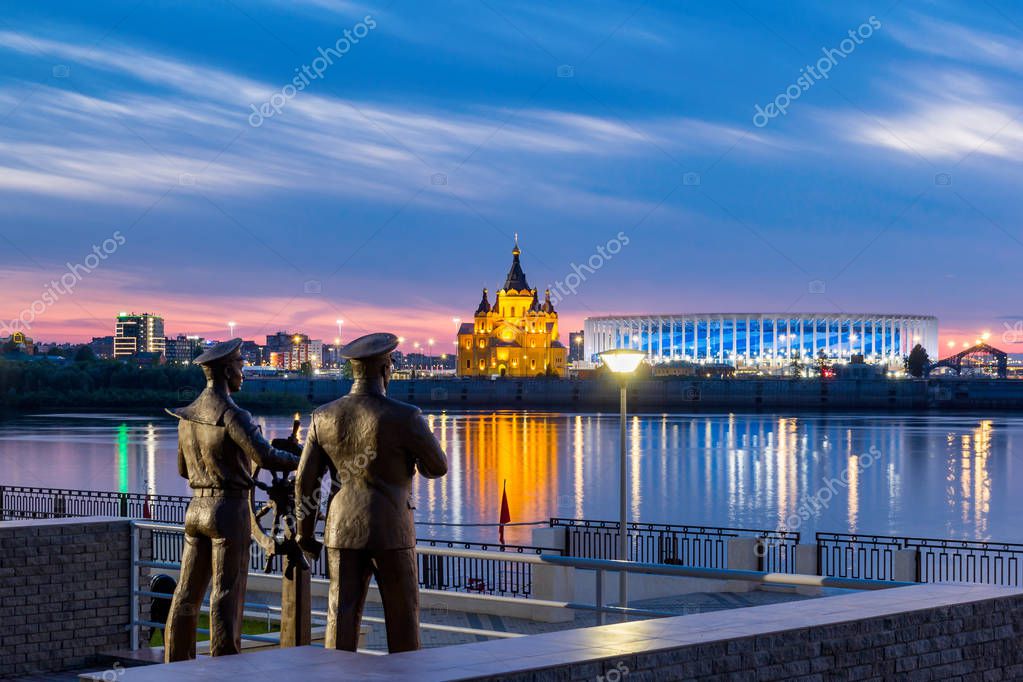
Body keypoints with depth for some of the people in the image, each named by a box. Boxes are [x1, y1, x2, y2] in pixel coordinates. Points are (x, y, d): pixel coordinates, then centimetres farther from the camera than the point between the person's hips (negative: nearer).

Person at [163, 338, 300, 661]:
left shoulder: (187, 415, 10)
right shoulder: (233, 415, -16)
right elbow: (266, 457, -26)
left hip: (197, 509, 8)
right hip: (230, 512, -7)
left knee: (188, 592, 10)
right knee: (227, 596, -4)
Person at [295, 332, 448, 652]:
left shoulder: (325, 416, -1)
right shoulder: (404, 417, -14)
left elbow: (305, 480, 2)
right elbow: (438, 467, -2)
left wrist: (305, 532, 14)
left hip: (344, 531, 4)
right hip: (391, 533, -4)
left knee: (342, 620, 5)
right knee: (403, 618, 8)